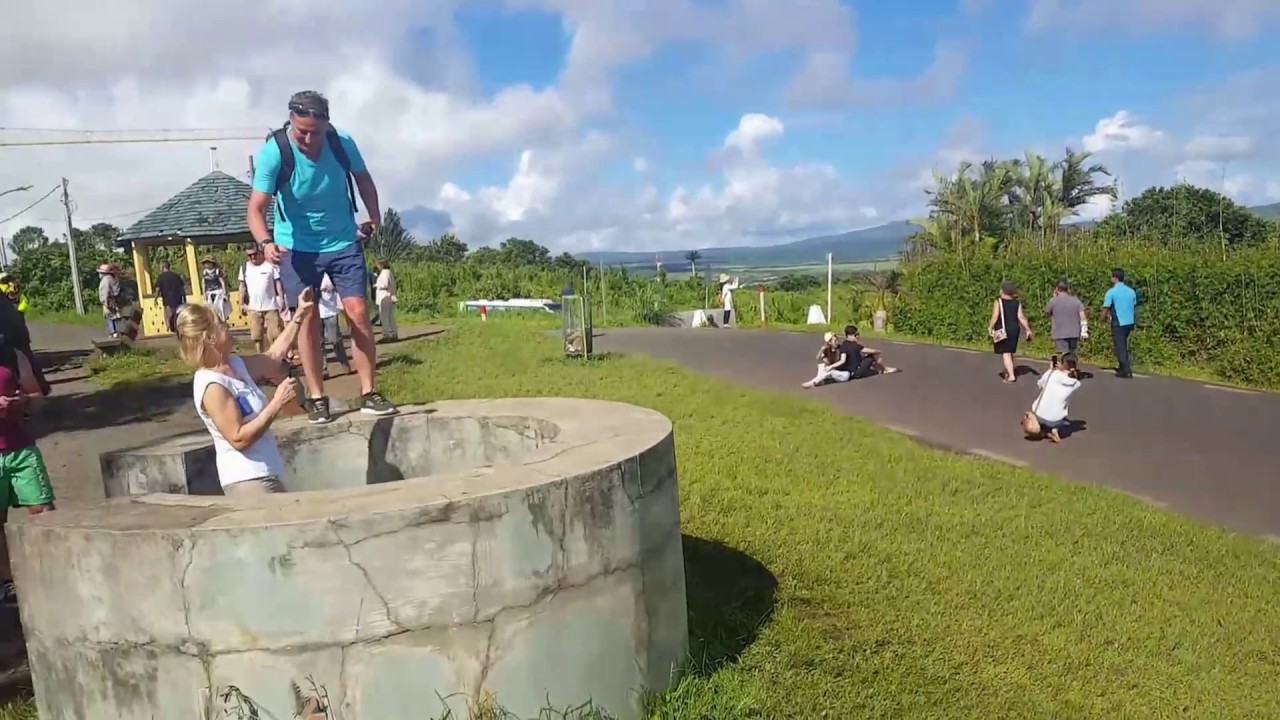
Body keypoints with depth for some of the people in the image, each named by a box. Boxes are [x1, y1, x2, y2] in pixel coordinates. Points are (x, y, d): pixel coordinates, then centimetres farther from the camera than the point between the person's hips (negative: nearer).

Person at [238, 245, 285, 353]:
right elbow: (242, 286, 10)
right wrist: (242, 303, 6)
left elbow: (278, 283, -1)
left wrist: (281, 300, -7)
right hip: (253, 308, 3)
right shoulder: (244, 267, 8)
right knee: (257, 335, 7)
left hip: (271, 306, -3)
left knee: (275, 334, -3)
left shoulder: (271, 265, -2)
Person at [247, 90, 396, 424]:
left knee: (358, 312, -6)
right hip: (298, 246, -1)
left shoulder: (342, 143, -14)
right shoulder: (273, 152, -21)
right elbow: (256, 207, -26)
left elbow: (363, 179, 7)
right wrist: (266, 242, -44)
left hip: (343, 242, 2)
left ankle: (369, 393, 1)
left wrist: (374, 217, -1)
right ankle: (317, 398, 8)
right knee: (308, 318, -1)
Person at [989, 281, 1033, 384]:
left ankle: (1011, 376, -17)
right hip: (1014, 329, 5)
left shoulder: (999, 302, -9)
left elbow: (995, 316, -15)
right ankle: (1007, 372, 34)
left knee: (1005, 353, -5)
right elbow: (1021, 317, -3)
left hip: (1002, 331, -5)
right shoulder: (1017, 303, 3)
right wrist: (1027, 329, 0)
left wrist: (990, 327, -5)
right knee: (1010, 352, 19)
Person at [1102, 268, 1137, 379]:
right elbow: (1134, 307, 14)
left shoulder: (1111, 292, -12)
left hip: (1118, 324, -6)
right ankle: (1122, 367, 26)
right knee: (1123, 346, 21)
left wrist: (1104, 319, 6)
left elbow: (1106, 309, -12)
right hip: (1129, 323, 6)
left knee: (1119, 347, -1)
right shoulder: (1131, 291, 6)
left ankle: (1126, 371, -5)